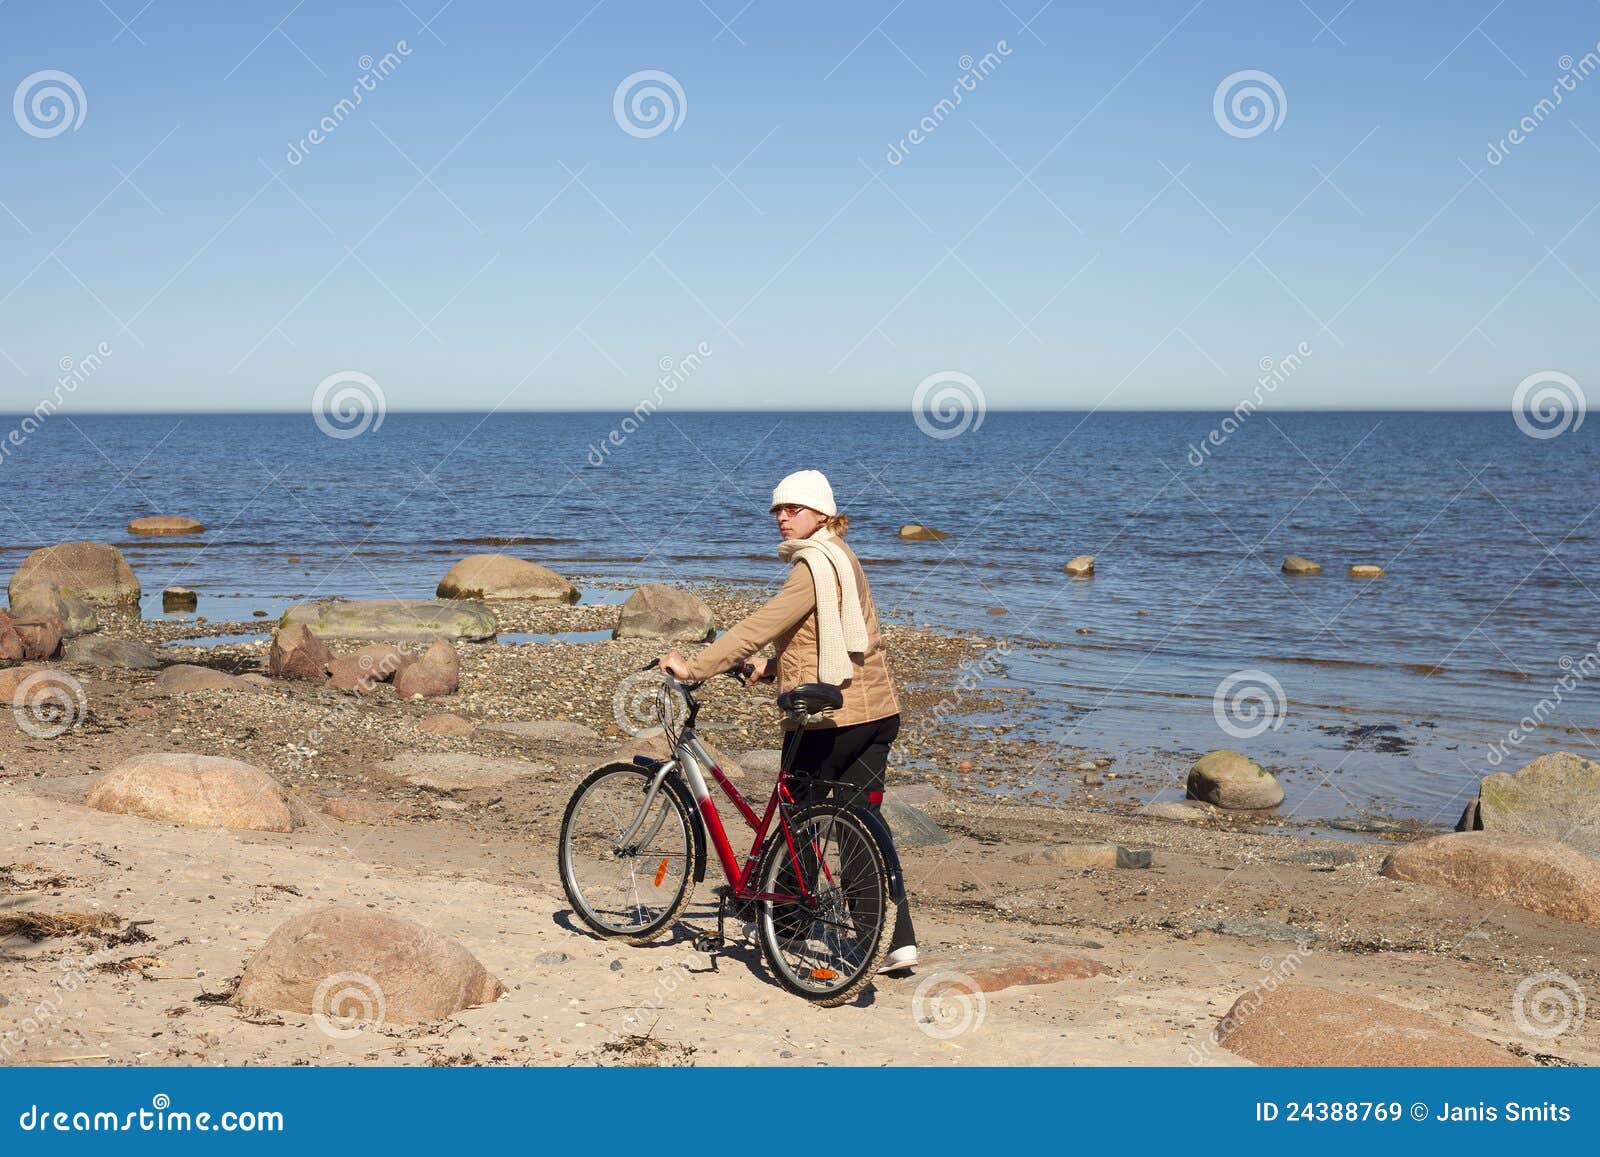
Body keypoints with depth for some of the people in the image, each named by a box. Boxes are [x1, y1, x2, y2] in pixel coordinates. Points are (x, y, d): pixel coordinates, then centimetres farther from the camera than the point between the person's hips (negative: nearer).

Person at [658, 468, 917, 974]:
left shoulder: (815, 566, -14)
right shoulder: (841, 559, 17)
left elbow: (759, 626, -20)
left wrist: (693, 667, -18)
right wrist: (772, 666, 11)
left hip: (830, 717, -9)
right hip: (876, 710, 9)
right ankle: (898, 940, 3)